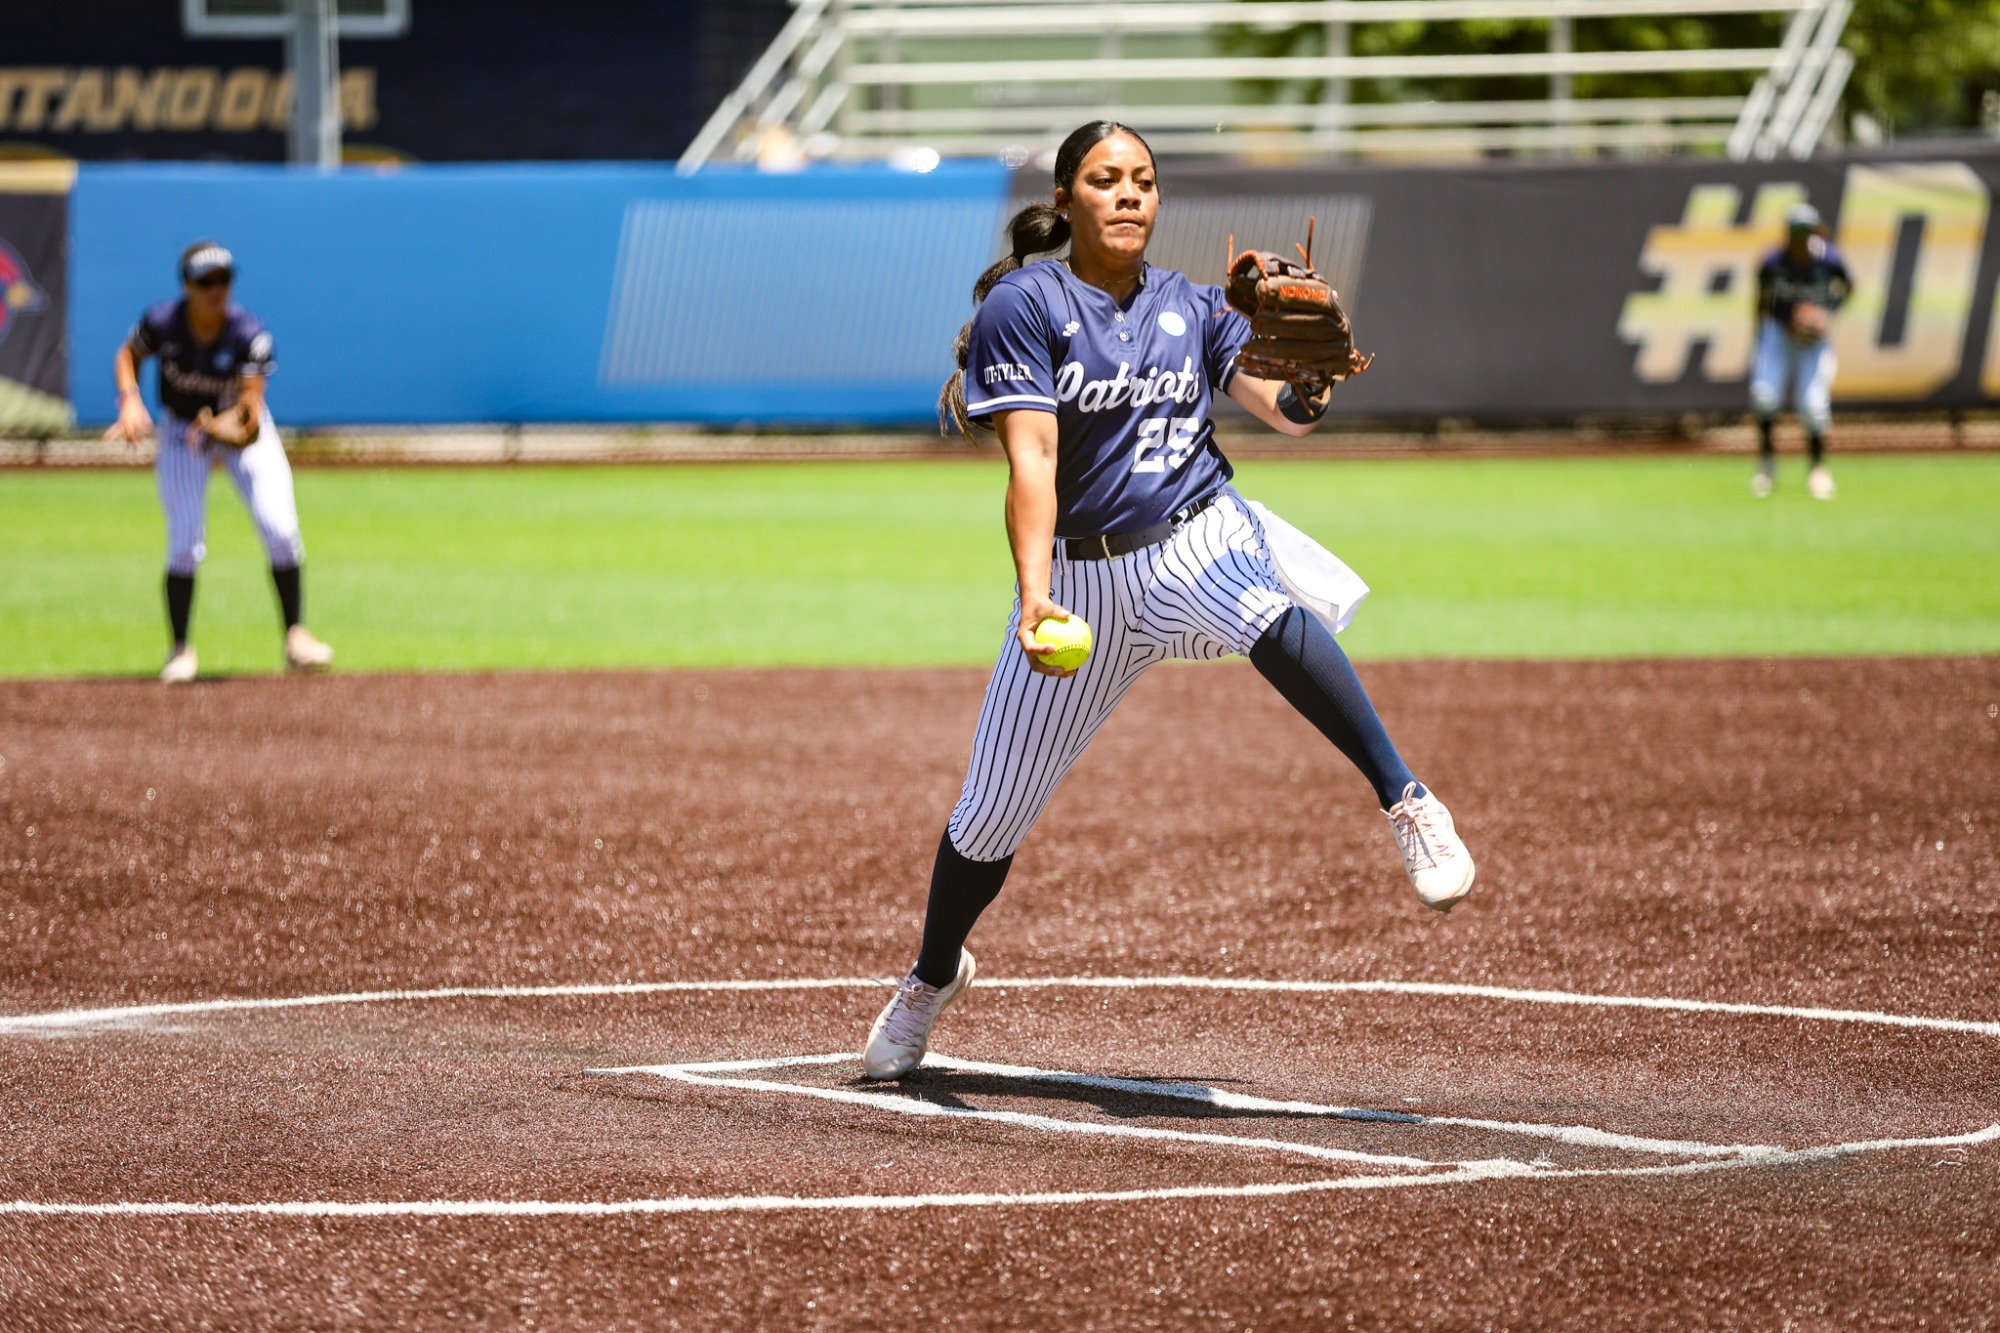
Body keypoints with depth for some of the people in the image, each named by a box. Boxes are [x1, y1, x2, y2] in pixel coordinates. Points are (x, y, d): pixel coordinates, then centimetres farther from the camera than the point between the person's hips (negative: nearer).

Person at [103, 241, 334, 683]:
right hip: (181, 429, 0)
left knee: (279, 528, -13)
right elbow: (129, 354, -2)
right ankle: (180, 649, 8)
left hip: (242, 426, 0)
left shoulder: (249, 334, -27)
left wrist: (237, 427, -54)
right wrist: (130, 400, -19)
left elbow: (252, 403, -33)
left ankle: (296, 637, 1)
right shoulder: (162, 323, -23)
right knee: (185, 543, -8)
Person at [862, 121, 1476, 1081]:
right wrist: (1034, 597, -29)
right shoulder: (1022, 306, -5)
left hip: (1196, 542, 0)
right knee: (992, 809, 5)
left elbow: (1282, 410, -5)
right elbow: (1032, 457, -16)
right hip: (1081, 573, 0)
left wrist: (1310, 379, -29)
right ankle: (932, 977, 32)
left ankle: (1406, 803, -44)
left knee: (1266, 615, -38)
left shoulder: (1191, 308, 7)